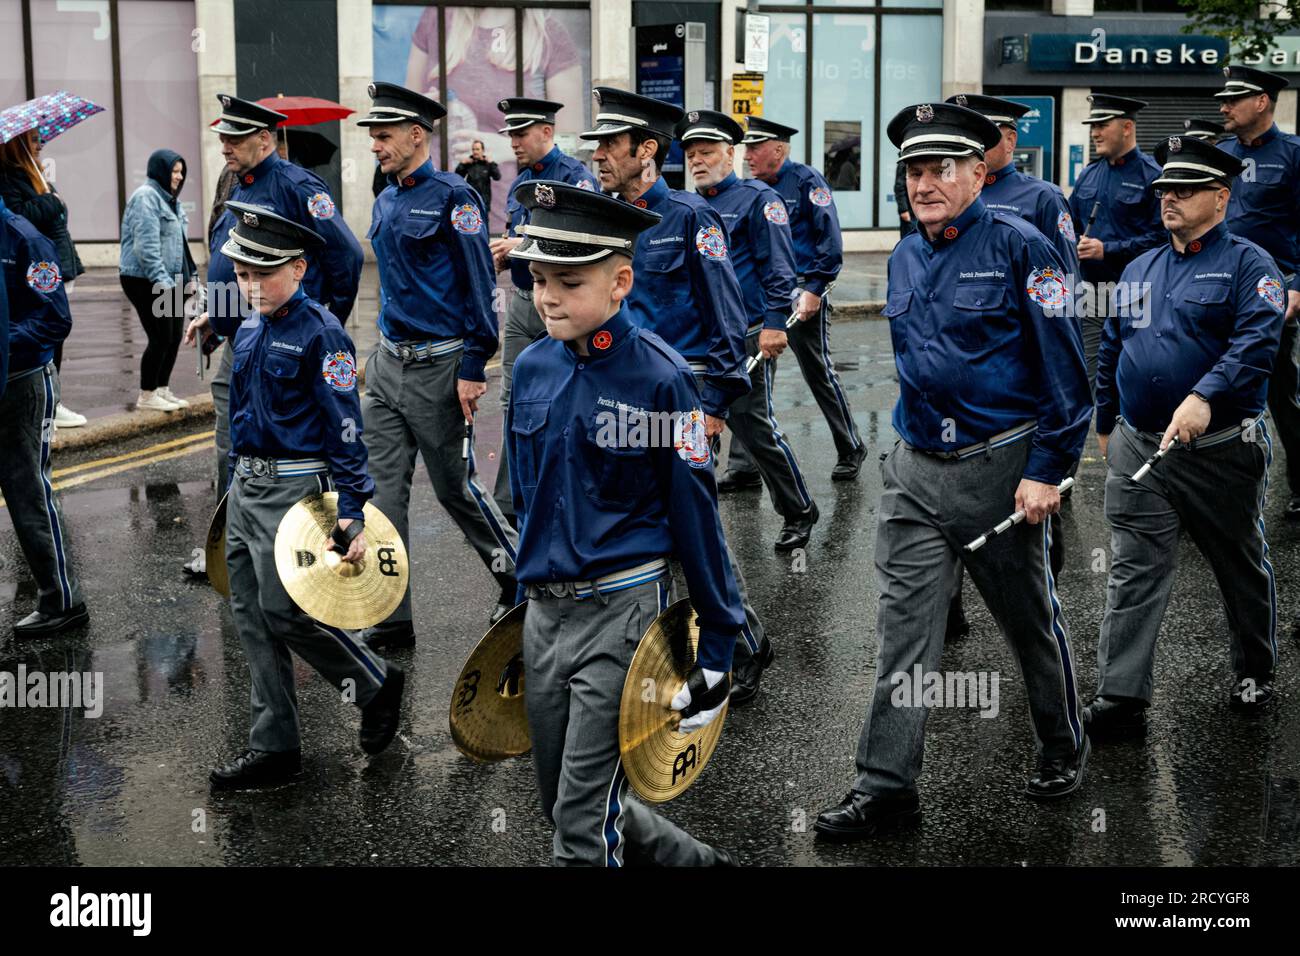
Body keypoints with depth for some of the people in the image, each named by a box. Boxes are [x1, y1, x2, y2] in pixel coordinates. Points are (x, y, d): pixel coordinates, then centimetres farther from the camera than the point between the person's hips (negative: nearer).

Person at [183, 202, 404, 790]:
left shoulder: (320, 333, -14)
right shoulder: (248, 329, 8)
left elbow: (345, 426, -17)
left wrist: (352, 510, -21)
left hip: (296, 488, -9)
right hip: (245, 487, 9)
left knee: (284, 610, -10)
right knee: (250, 615, 8)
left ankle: (377, 684, 16)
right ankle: (273, 748, 16)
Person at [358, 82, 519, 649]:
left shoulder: (452, 197, -12)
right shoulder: (386, 203, 12)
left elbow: (479, 286, -14)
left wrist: (473, 370, -17)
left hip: (438, 367, -7)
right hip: (387, 363, 7)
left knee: (455, 485, 4)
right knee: (382, 490, 3)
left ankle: (520, 580, 27)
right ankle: (392, 620, 8)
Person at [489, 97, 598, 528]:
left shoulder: (575, 177, -11)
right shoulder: (520, 182, 14)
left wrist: (525, 245, -22)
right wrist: (501, 255, 0)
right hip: (522, 302, 8)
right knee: (516, 401, 6)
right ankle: (509, 503, 10)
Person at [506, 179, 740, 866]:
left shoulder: (660, 377, -13)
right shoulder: (531, 368, 4)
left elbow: (693, 513, -9)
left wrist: (717, 647, -7)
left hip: (621, 611, -7)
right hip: (543, 610, 7)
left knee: (583, 822, -3)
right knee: (562, 803, 17)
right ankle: (700, 861, 38)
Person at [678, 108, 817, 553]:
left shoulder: (757, 199, -6)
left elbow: (779, 268, -11)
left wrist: (774, 324, -18)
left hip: (744, 337, -7)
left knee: (754, 426, -4)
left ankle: (799, 514, 10)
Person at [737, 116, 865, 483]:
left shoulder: (806, 181, -9)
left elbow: (831, 242, -14)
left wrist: (814, 290, -19)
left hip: (803, 296, -6)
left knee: (819, 374, 3)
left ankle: (851, 451, 21)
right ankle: (742, 466, 4)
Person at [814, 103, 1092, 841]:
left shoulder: (1019, 248, -10)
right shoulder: (906, 256, 10)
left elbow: (1065, 367, -11)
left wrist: (1047, 471, -15)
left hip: (1000, 469, -5)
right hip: (915, 474, 5)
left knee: (1031, 621, 12)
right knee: (904, 629, 1)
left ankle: (1064, 749, 34)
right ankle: (887, 787, 5)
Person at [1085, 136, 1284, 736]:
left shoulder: (1247, 264, -5)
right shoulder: (1139, 269, 13)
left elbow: (1257, 342, -20)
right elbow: (1111, 350, 21)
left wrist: (1204, 398, -32)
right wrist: (1105, 426, 21)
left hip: (1221, 450, -4)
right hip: (1137, 450, 4)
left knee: (1242, 567, 14)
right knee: (1133, 573, -2)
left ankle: (1255, 674, 33)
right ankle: (1120, 698, -2)